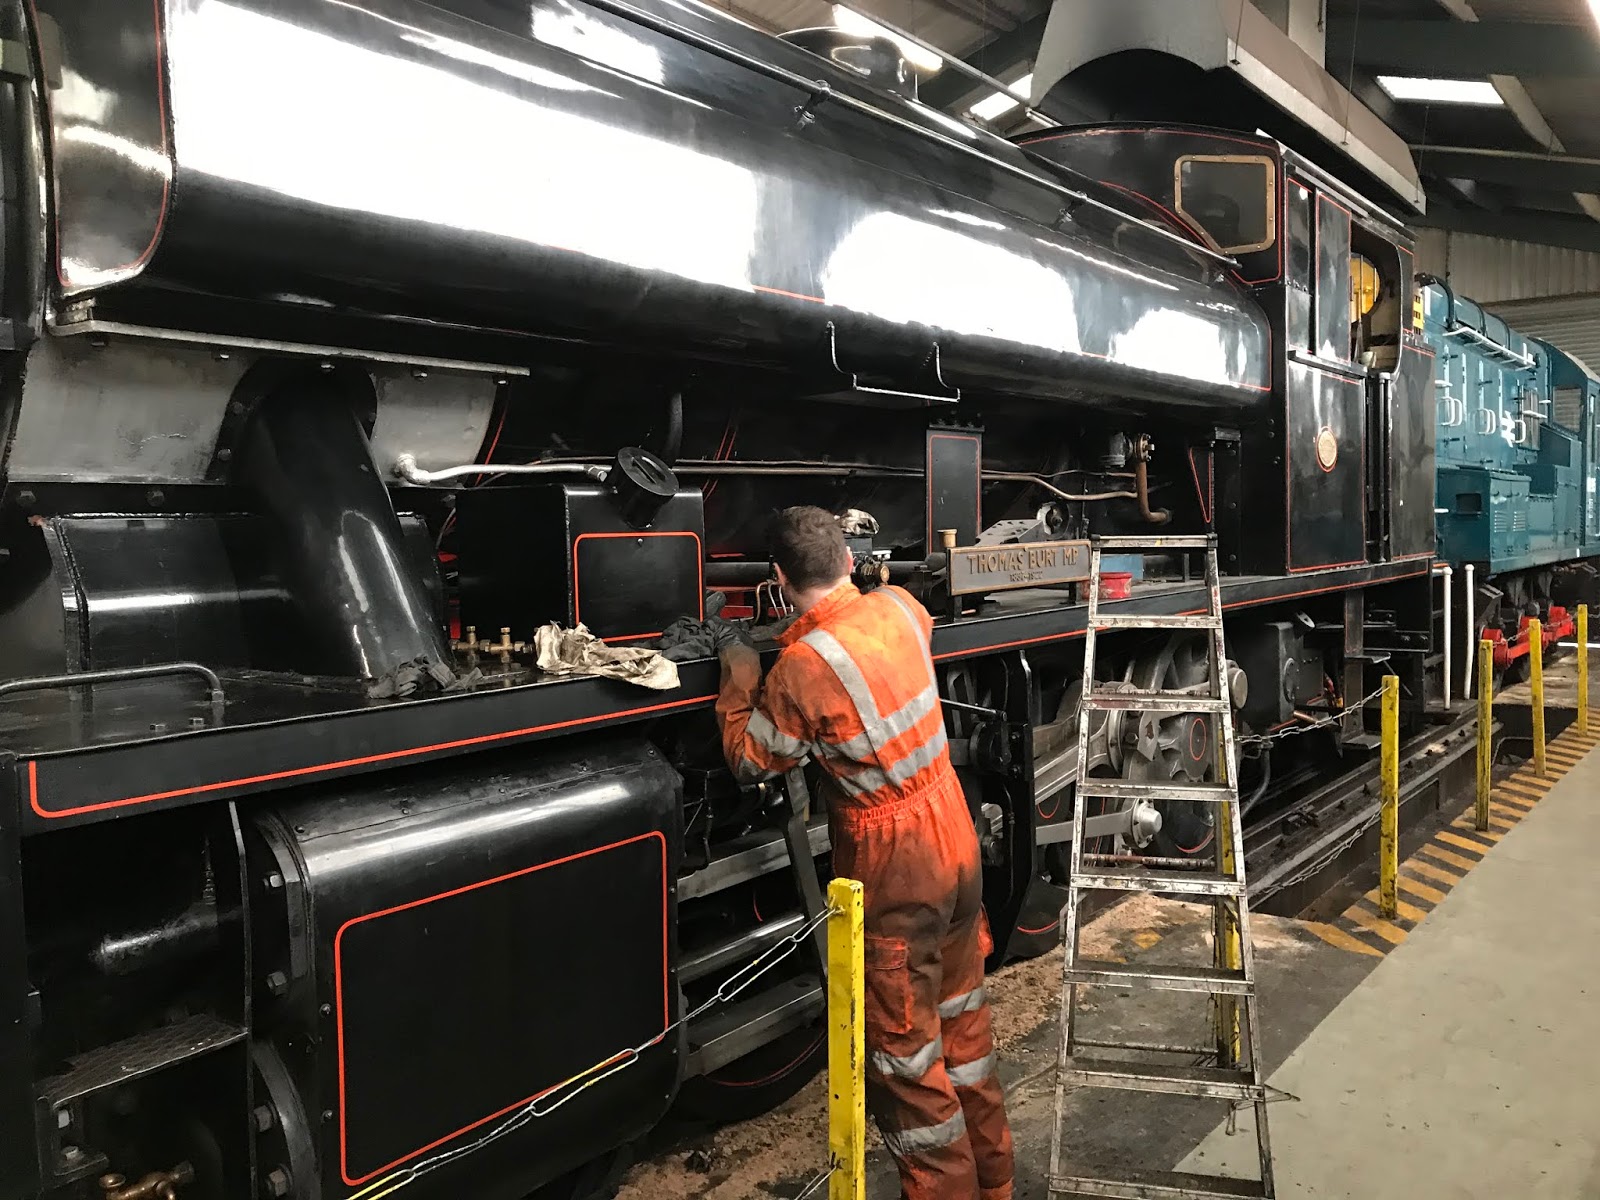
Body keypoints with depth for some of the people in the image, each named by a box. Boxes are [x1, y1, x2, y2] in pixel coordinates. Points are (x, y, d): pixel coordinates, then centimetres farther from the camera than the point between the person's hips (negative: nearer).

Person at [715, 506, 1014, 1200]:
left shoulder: (803, 664, -23)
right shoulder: (900, 608, -4)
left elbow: (749, 760, -7)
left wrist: (739, 681, 6)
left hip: (893, 871, -8)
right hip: (955, 844, 8)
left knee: (905, 1050, 9)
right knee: (962, 1019, 23)